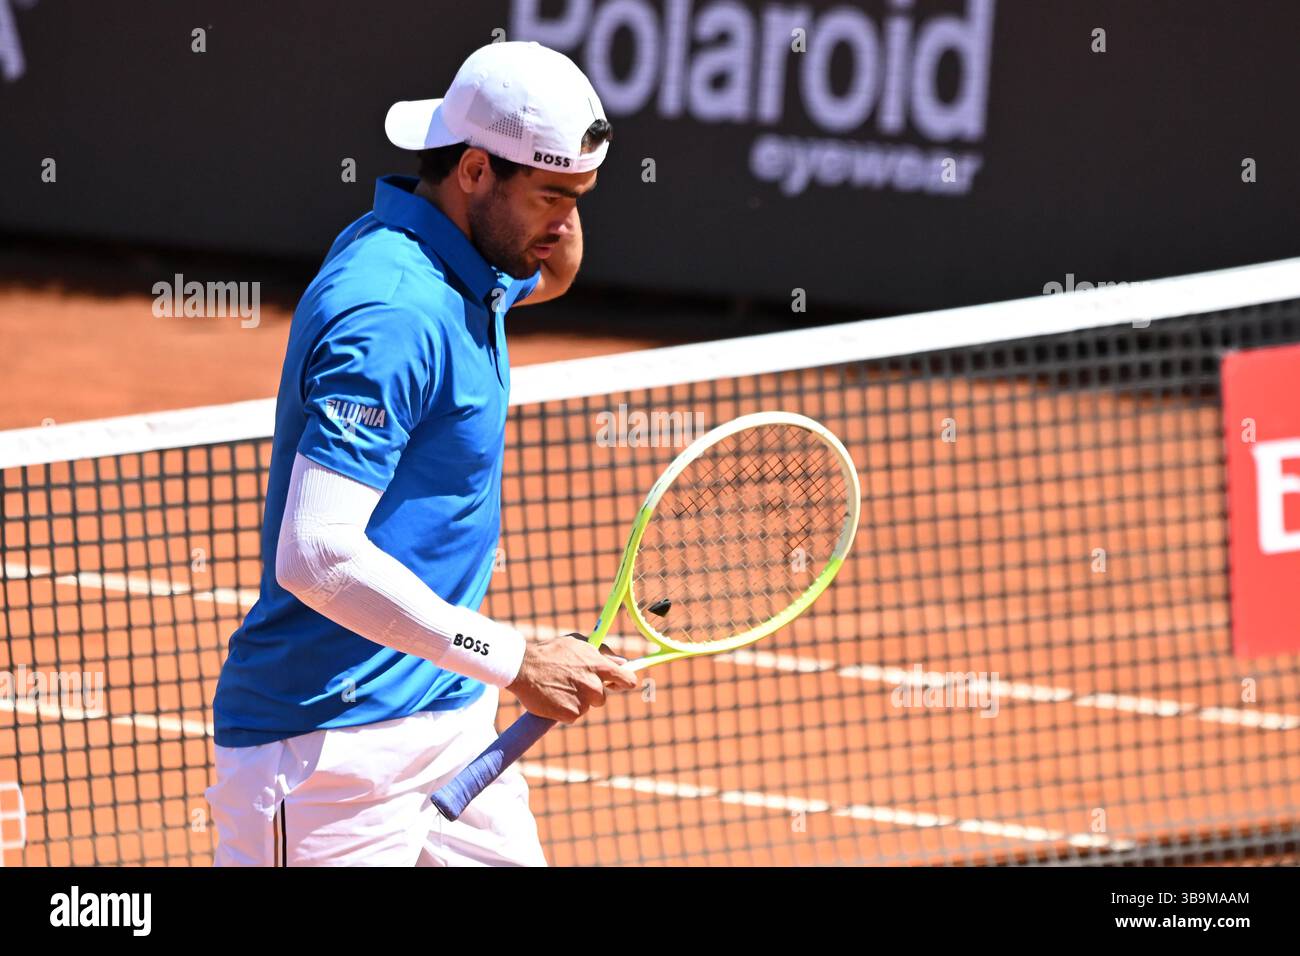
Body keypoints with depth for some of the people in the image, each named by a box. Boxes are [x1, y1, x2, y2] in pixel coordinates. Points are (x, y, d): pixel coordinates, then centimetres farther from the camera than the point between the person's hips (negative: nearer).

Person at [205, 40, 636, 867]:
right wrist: (514, 660, -28)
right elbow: (316, 557, -29)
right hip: (333, 752, -10)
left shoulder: (462, 275, 8)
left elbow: (552, 273, 35)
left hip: (448, 721, 10)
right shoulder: (389, 315, -21)